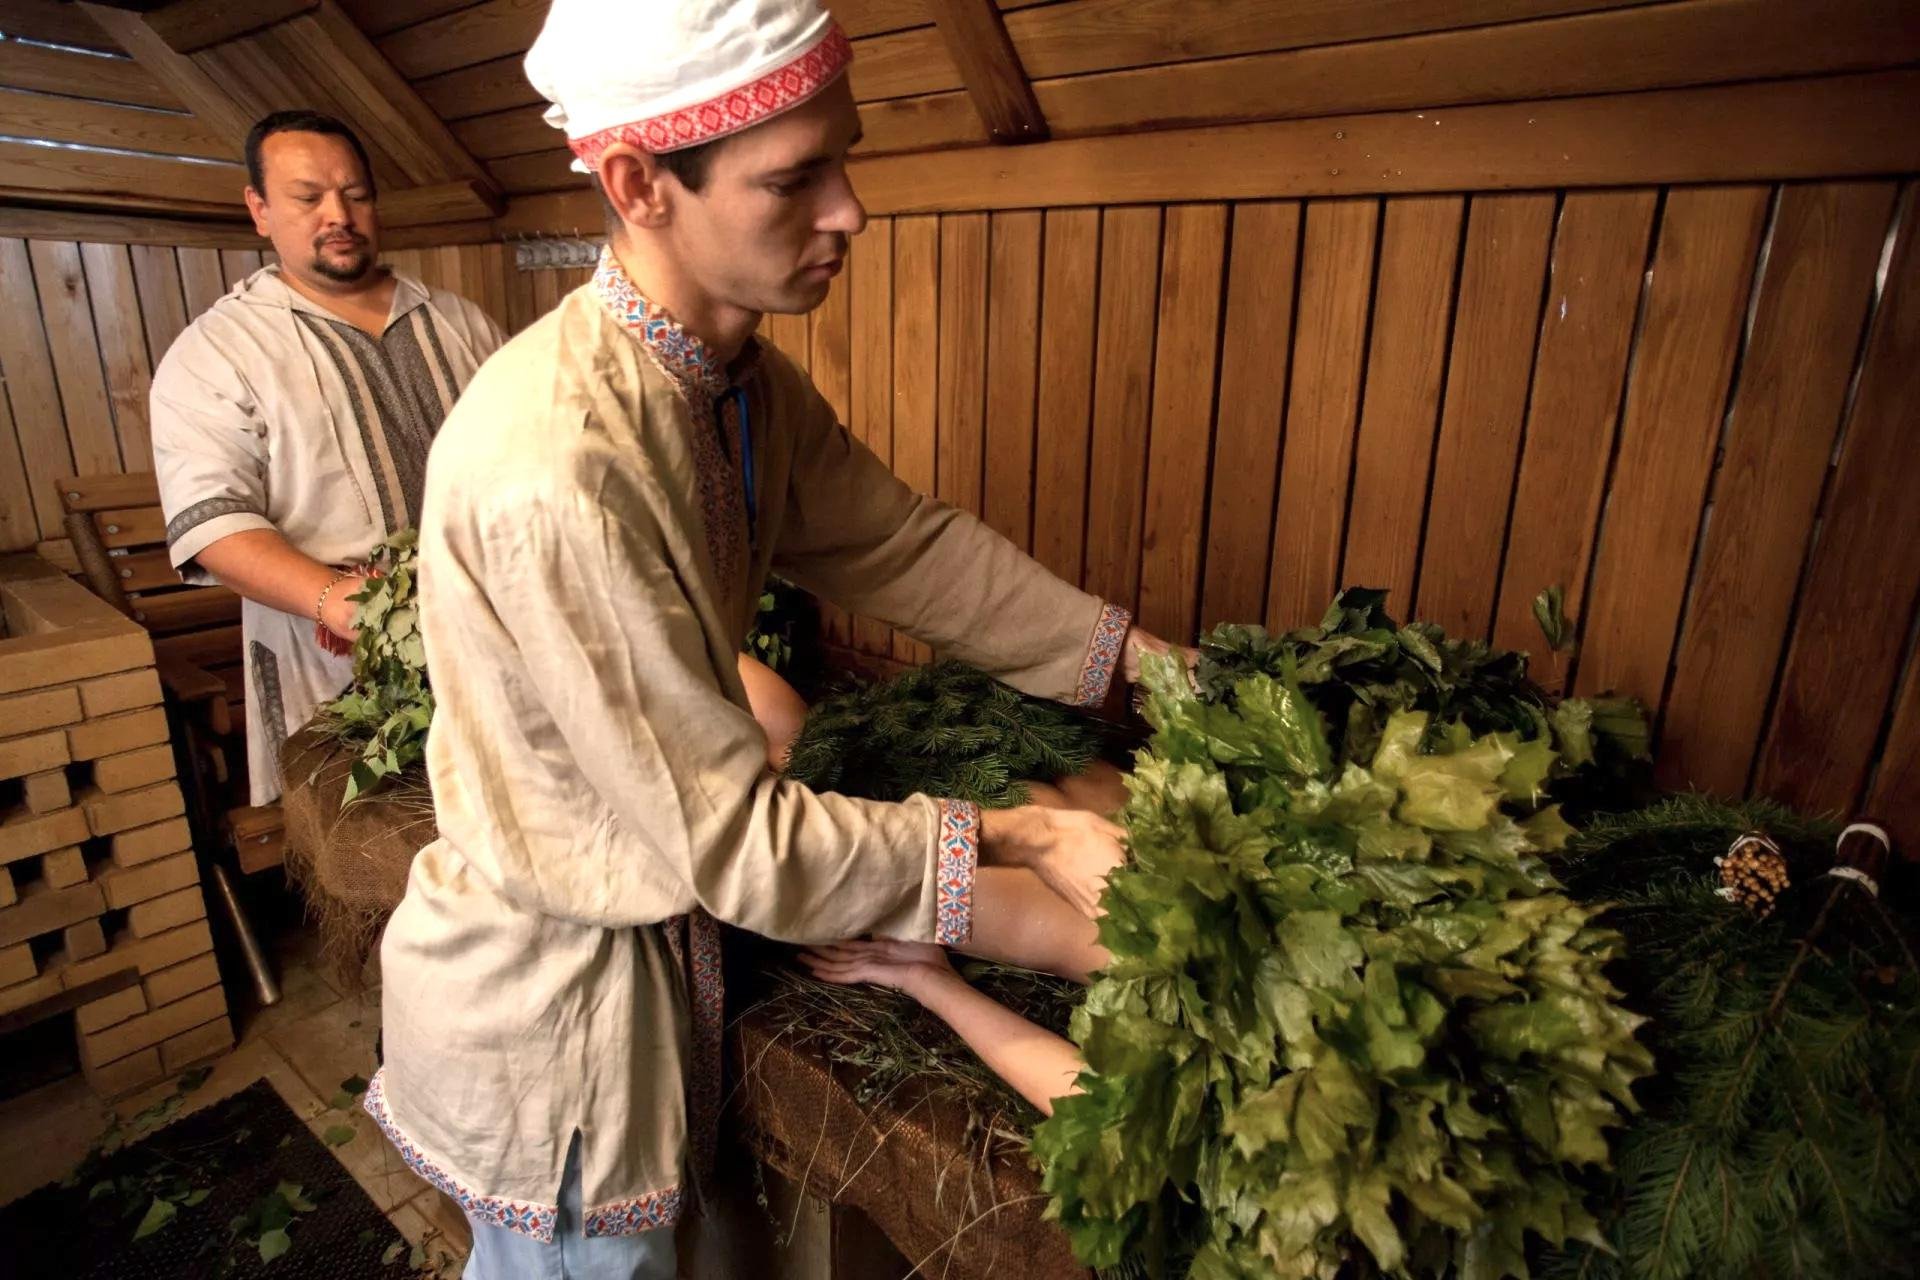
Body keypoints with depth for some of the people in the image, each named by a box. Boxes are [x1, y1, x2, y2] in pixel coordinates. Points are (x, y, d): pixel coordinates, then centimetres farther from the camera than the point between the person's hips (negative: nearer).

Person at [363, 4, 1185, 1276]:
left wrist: (1151, 662, 1)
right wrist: (1019, 835, -21)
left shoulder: (747, 381, -5)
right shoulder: (555, 468, -33)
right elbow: (732, 841, -28)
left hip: (663, 925, 7)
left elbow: (902, 542, 2)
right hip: (552, 989, -7)